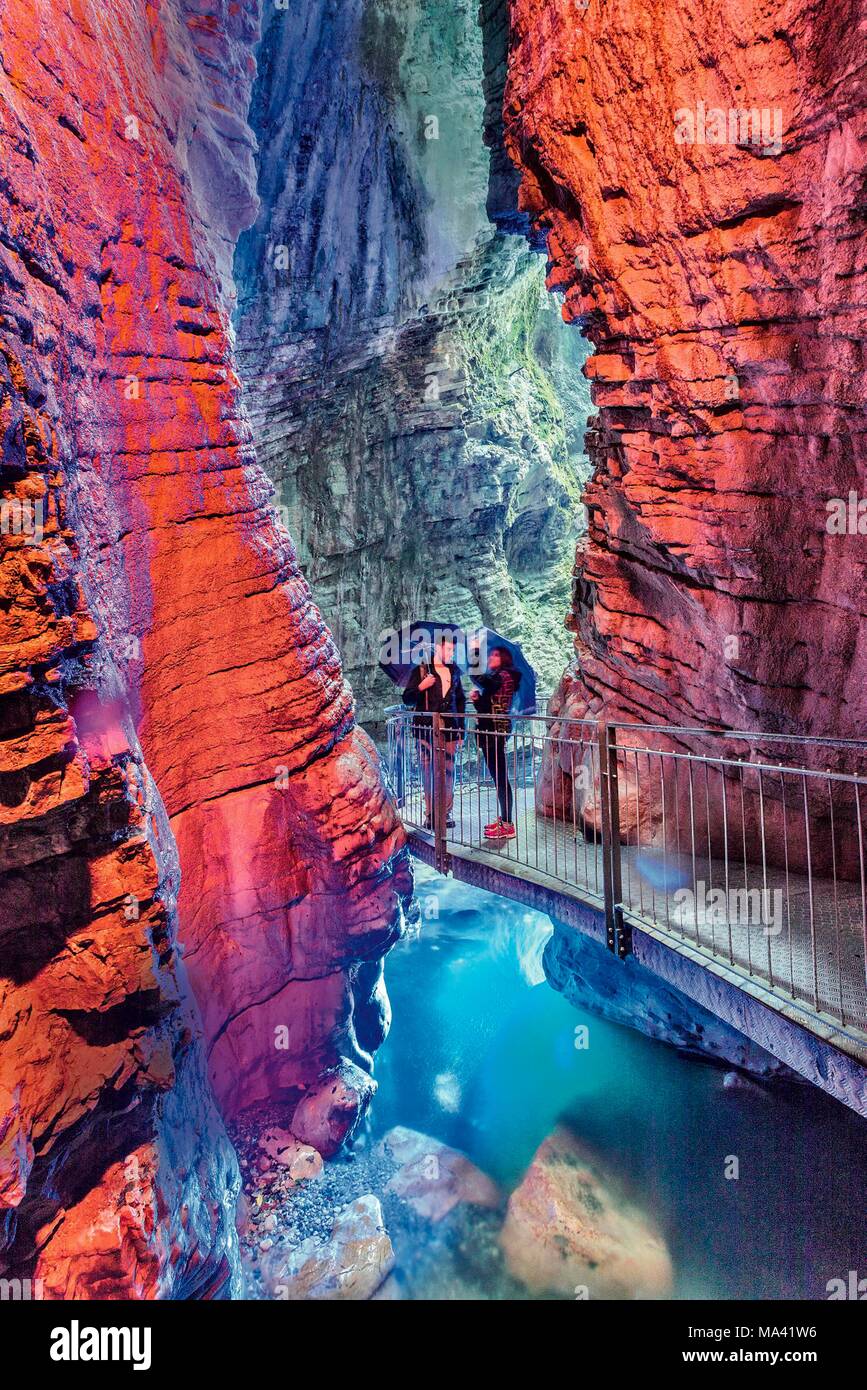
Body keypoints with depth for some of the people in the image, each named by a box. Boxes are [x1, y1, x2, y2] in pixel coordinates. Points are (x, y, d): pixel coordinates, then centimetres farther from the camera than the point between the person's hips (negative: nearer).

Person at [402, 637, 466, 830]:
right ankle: (430, 814, 7)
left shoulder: (454, 671, 14)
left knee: (448, 771, 3)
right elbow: (407, 699, 2)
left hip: (450, 729, 3)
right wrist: (421, 687, -17)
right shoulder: (421, 670, 3)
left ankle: (446, 813, 12)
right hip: (426, 729, -3)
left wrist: (461, 730, 13)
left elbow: (460, 700, 18)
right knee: (428, 771, 0)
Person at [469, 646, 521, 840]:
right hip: (489, 731, 10)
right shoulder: (495, 678, 22)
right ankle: (503, 819, 19)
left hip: (497, 731, -10)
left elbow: (479, 678, -28)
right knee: (498, 778, 13)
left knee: (501, 778, -10)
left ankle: (507, 825, -9)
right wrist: (477, 699, 4)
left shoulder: (504, 676, -8)